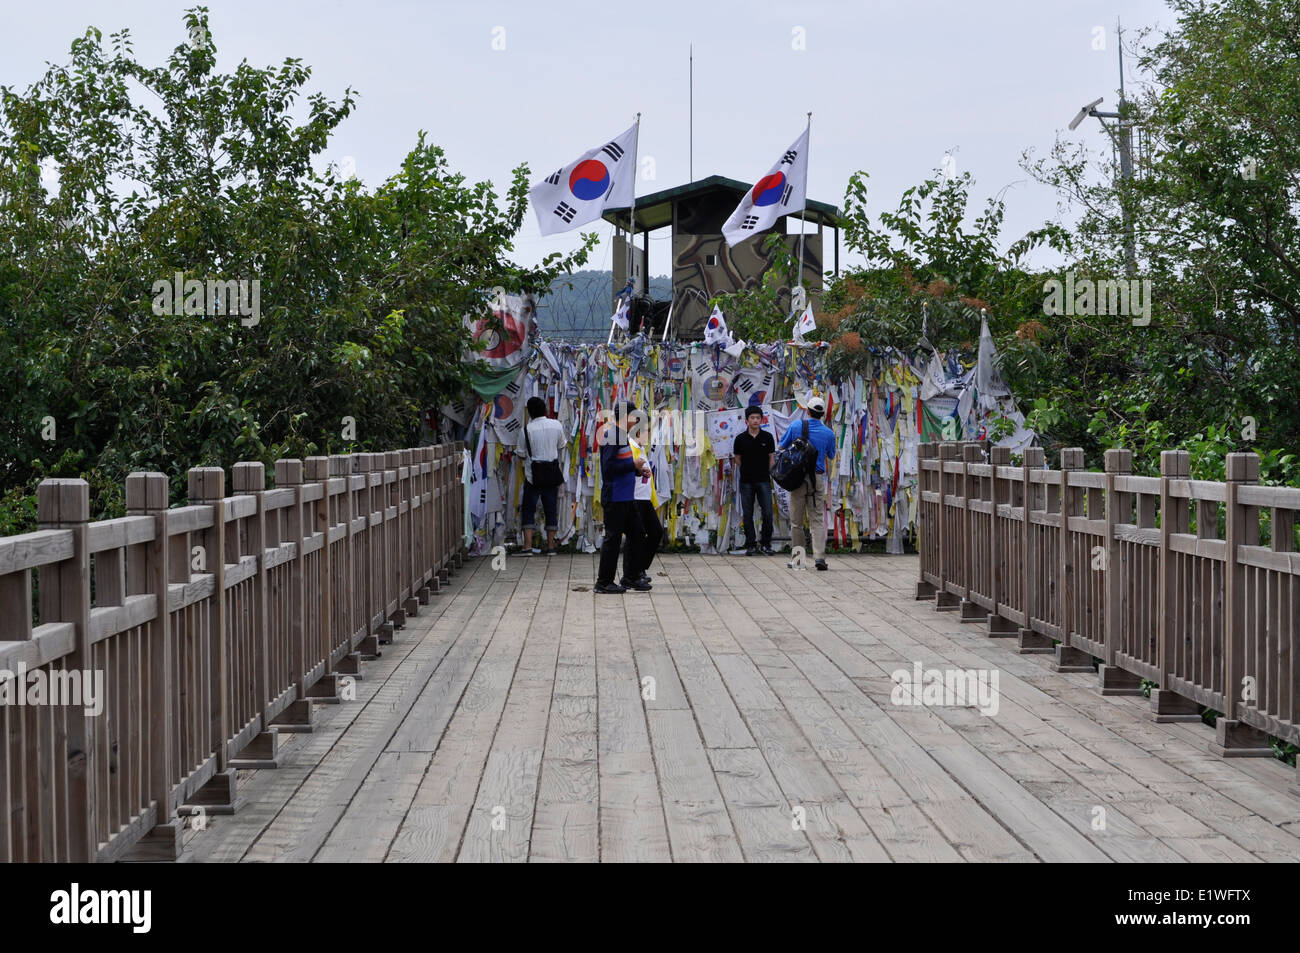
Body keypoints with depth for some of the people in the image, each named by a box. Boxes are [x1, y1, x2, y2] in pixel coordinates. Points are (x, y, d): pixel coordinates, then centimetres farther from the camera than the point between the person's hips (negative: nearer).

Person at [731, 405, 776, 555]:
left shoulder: (767, 437, 2)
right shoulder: (741, 439, 2)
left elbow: (771, 457, 8)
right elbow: (737, 458, 12)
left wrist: (769, 473, 3)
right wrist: (747, 471, 11)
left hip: (764, 480, 0)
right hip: (746, 481, 1)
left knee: (767, 513, -5)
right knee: (747, 515, 2)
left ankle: (766, 544, 7)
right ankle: (751, 545, 10)